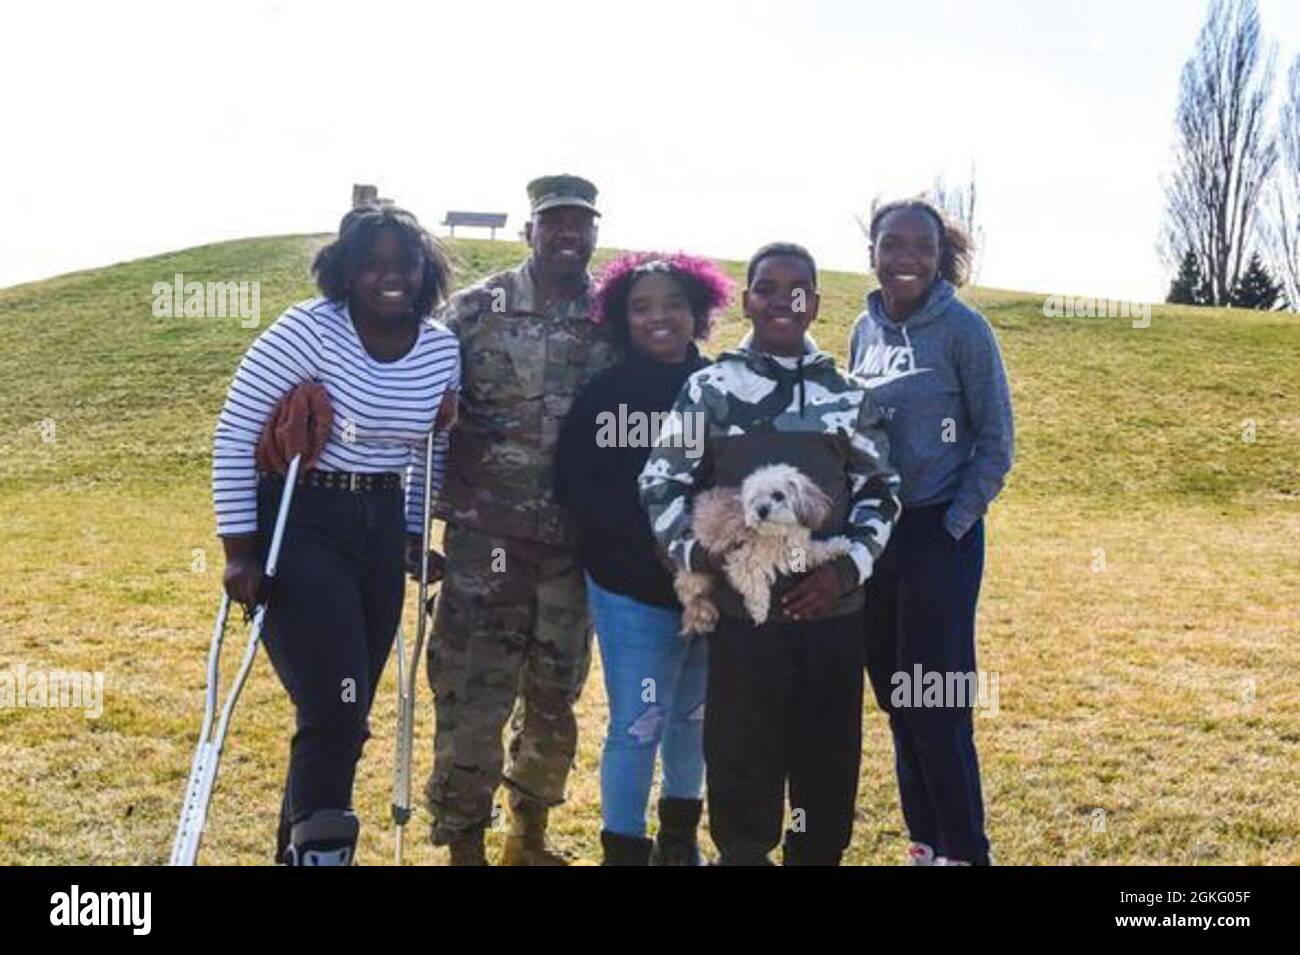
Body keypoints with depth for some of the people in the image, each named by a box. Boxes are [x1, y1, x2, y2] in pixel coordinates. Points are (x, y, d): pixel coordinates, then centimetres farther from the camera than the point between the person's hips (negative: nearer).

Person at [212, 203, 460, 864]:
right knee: (334, 709, -12)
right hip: (298, 525, -6)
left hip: (381, 528, 6)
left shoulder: (443, 349, 1)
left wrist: (415, 536, 16)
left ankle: (299, 847, 35)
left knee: (345, 716, 14)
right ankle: (318, 847, 9)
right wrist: (239, 550, -13)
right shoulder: (308, 329, -15)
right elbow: (235, 432, -12)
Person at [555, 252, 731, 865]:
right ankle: (623, 849, 16)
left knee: (693, 715, 18)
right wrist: (653, 531, -21)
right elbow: (575, 486, -12)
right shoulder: (605, 394, -7)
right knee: (637, 726, -2)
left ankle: (679, 836, 39)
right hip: (634, 587, -3)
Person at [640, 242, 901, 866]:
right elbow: (662, 483, 2)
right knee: (742, 755, 2)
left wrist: (849, 565, -6)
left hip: (833, 607, 2)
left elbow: (879, 490, 9)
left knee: (829, 752, 10)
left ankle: (819, 854, 28)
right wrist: (691, 550, -15)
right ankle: (742, 854, 20)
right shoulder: (710, 388, 3)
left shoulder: (847, 394, 9)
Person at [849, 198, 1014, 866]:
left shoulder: (964, 329, -9)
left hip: (939, 534, -6)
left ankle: (964, 850, 12)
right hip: (873, 534, 6)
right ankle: (926, 840, 27)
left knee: (935, 703, -3)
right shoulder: (865, 331, 7)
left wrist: (954, 524, -12)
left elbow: (995, 441, -7)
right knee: (894, 698, 12)